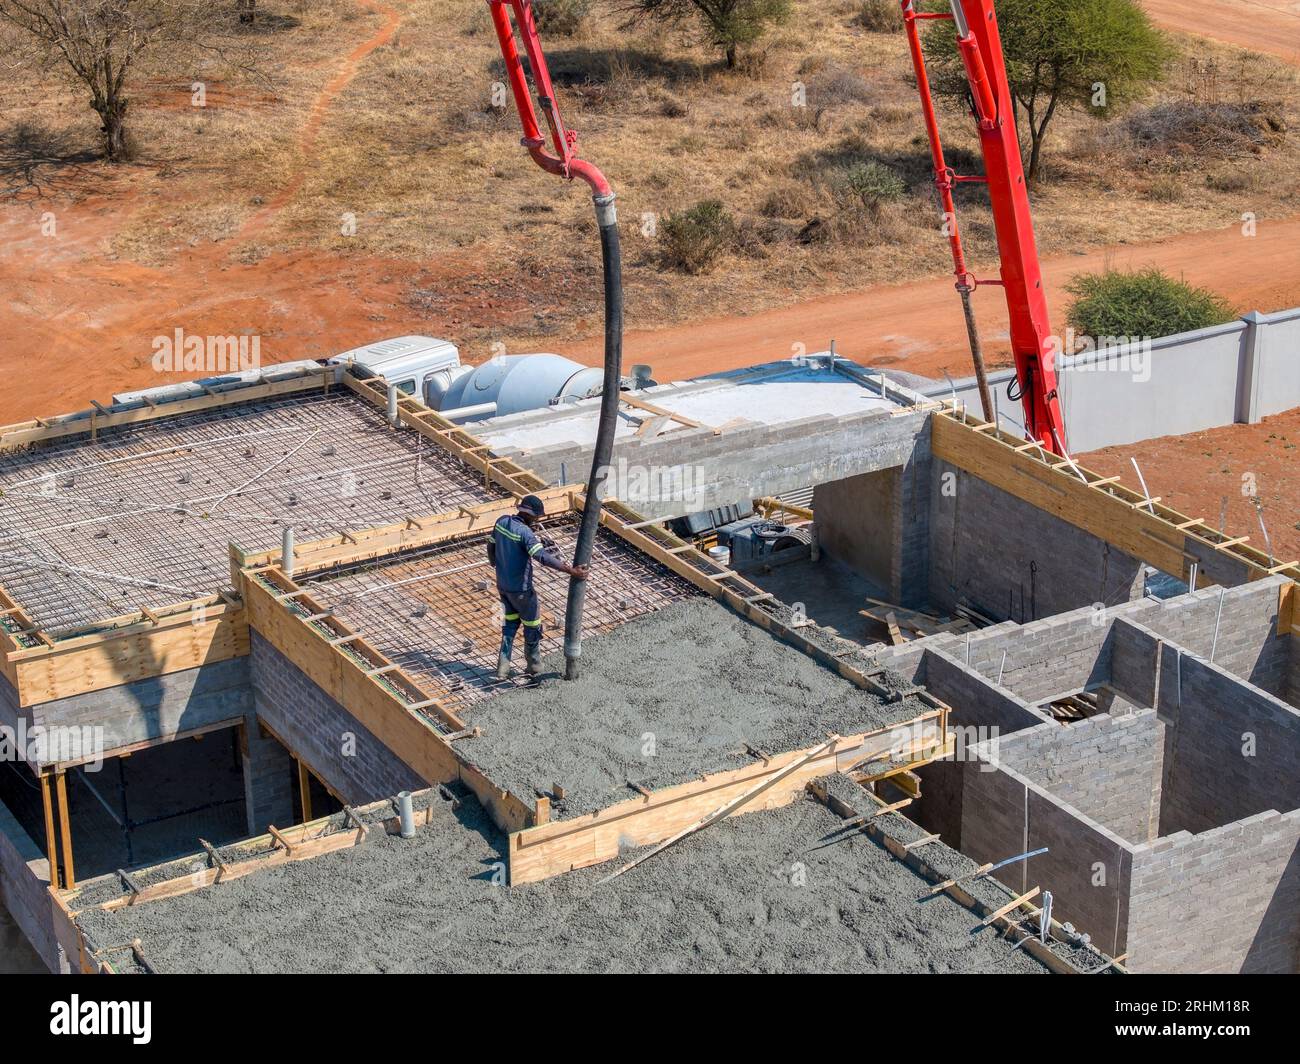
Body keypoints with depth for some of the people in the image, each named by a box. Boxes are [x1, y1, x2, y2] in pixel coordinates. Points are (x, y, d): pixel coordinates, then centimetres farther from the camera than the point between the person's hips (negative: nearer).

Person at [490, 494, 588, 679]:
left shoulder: (502, 522, -4)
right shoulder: (524, 532, -28)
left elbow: (491, 546, 11)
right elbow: (542, 557, -39)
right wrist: (571, 571, -41)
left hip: (502, 585, 8)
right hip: (520, 589, -8)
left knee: (511, 622, 23)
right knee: (532, 626, 13)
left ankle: (503, 668, 20)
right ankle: (535, 667, 28)